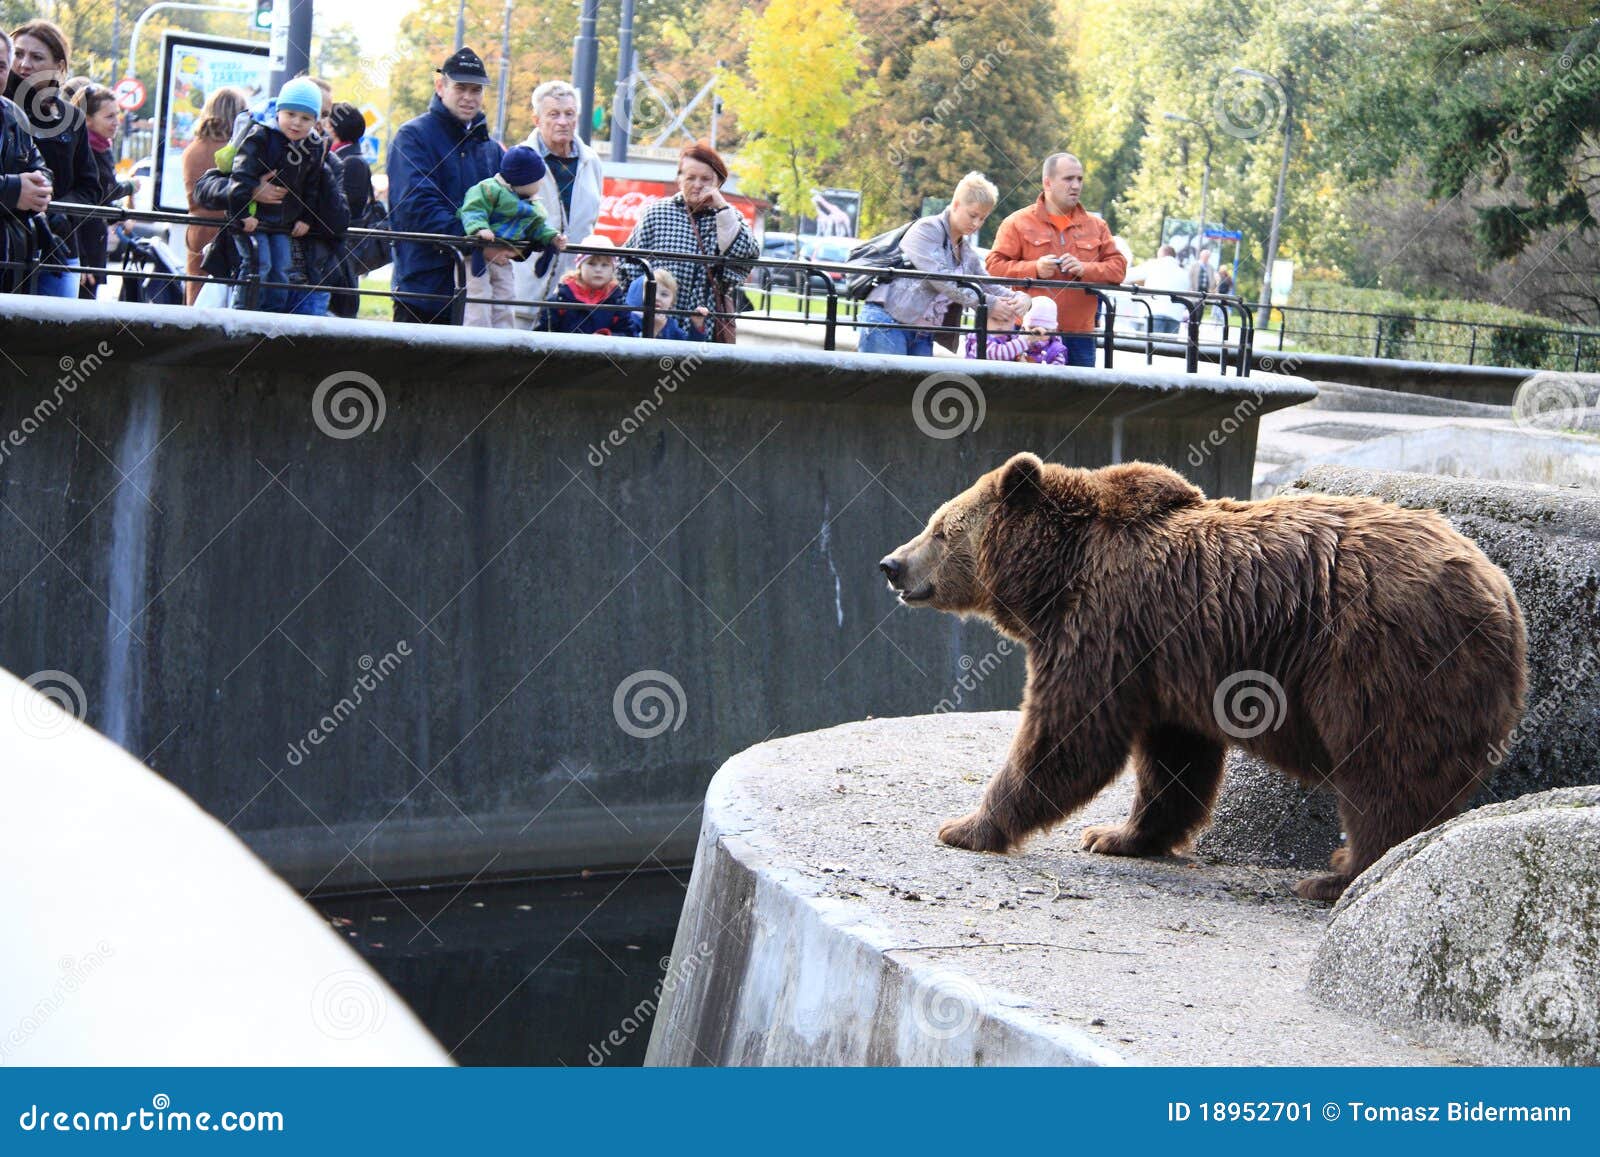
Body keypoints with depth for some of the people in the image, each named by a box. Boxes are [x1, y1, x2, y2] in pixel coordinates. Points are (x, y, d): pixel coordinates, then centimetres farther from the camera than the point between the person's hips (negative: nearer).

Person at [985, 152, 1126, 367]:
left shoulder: (1096, 226, 15)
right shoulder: (1018, 223, 5)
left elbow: (1118, 267, 9)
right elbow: (994, 266, -1)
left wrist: (1084, 269, -9)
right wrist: (1034, 269, -15)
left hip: (1080, 334, 3)